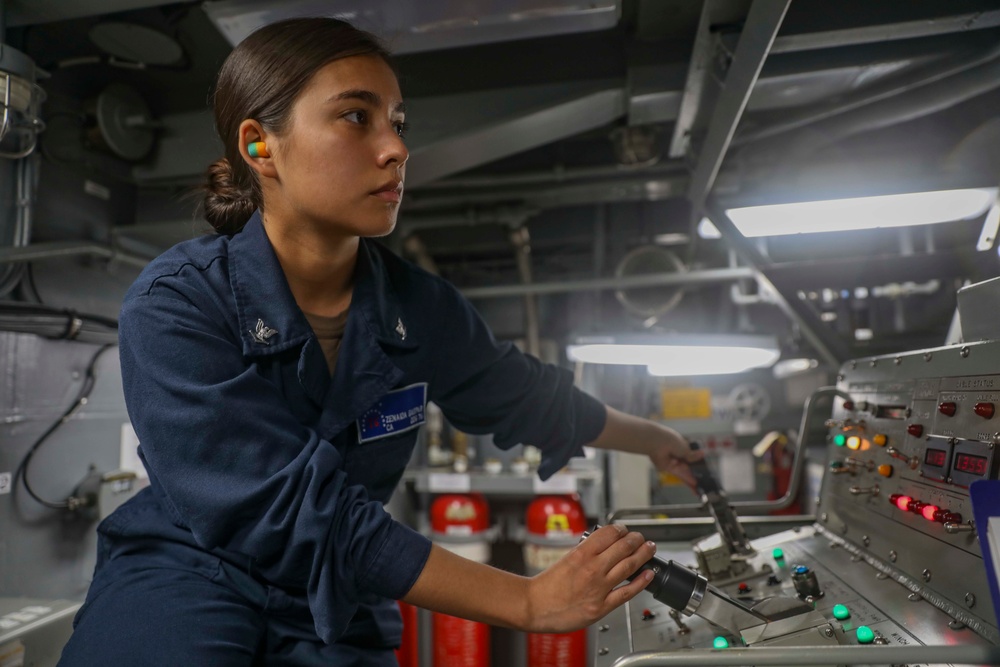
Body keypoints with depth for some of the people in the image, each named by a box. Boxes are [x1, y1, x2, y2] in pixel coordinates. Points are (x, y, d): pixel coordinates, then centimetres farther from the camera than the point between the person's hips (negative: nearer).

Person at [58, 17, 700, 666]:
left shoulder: (419, 307, -7)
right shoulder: (176, 304, -19)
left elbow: (529, 396, 11)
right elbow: (293, 514, -26)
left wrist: (654, 437, 26)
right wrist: (529, 602, -24)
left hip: (334, 615, 5)